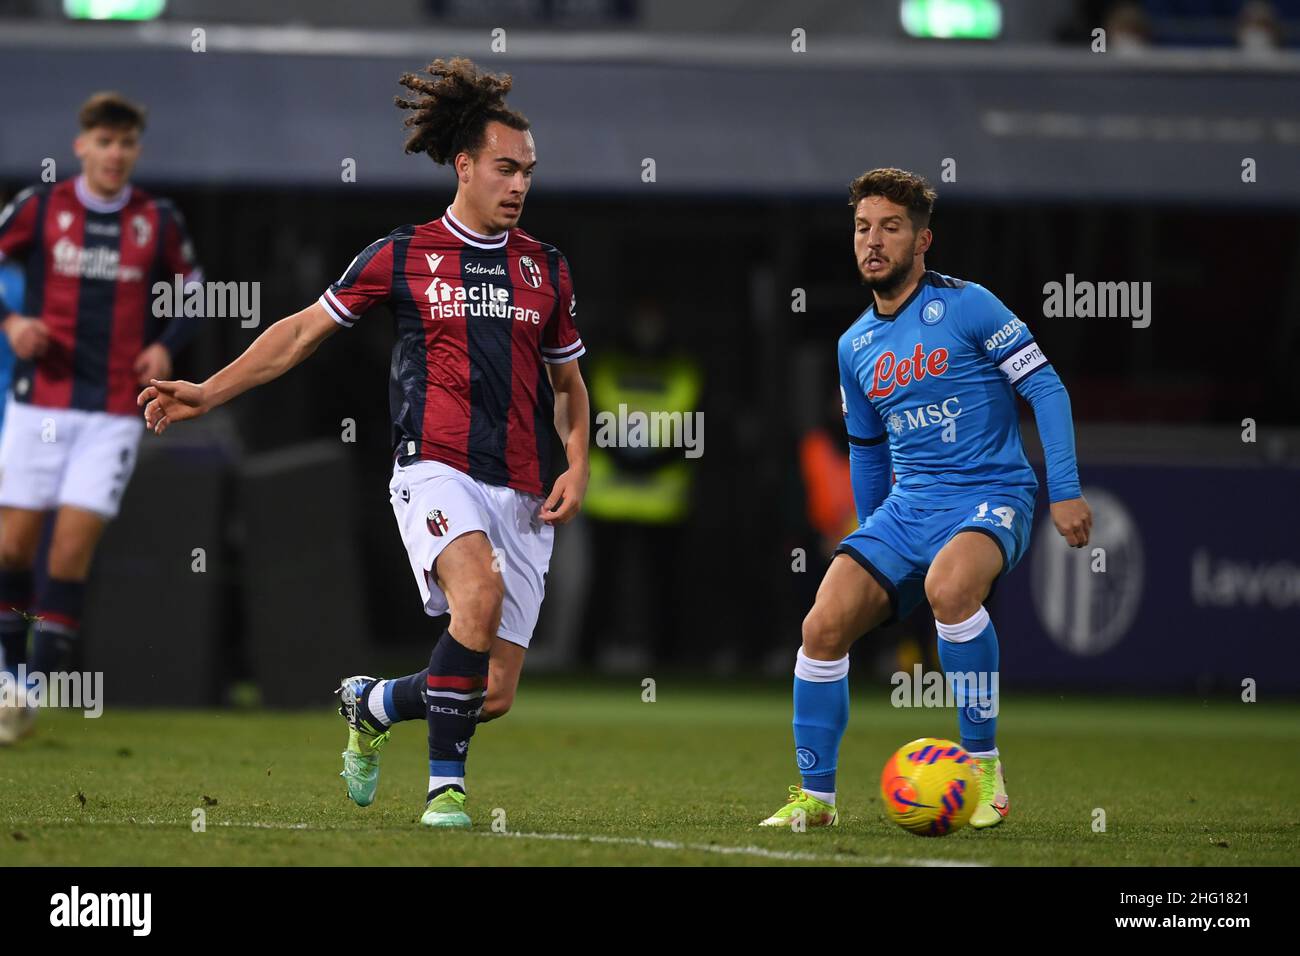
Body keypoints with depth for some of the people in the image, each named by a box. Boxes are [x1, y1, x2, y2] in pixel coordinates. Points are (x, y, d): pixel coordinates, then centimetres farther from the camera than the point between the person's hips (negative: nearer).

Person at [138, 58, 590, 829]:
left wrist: (577, 471, 7)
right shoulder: (402, 256, 5)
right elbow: (304, 332, 11)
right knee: (479, 593, -35)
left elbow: (568, 382, 23)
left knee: (495, 697, -2)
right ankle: (447, 785, -23)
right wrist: (209, 393, 5)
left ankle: (373, 706, 31)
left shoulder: (546, 269, 13)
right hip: (437, 469, -4)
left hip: (522, 491, 4)